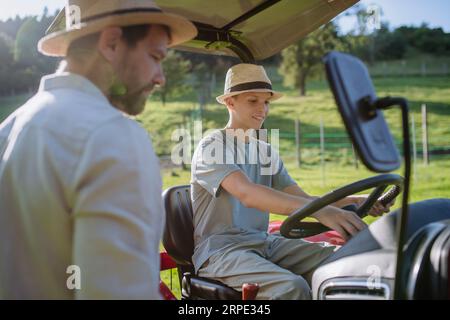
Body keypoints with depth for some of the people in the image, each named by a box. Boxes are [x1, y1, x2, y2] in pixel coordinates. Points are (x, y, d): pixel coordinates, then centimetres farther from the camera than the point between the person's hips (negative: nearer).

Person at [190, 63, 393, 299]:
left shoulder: (267, 152, 15)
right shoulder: (212, 147, -9)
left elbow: (300, 198, 7)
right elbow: (247, 193, -28)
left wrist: (352, 201, -12)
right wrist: (320, 211, -40)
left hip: (265, 242, 7)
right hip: (220, 249, -7)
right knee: (293, 287, -32)